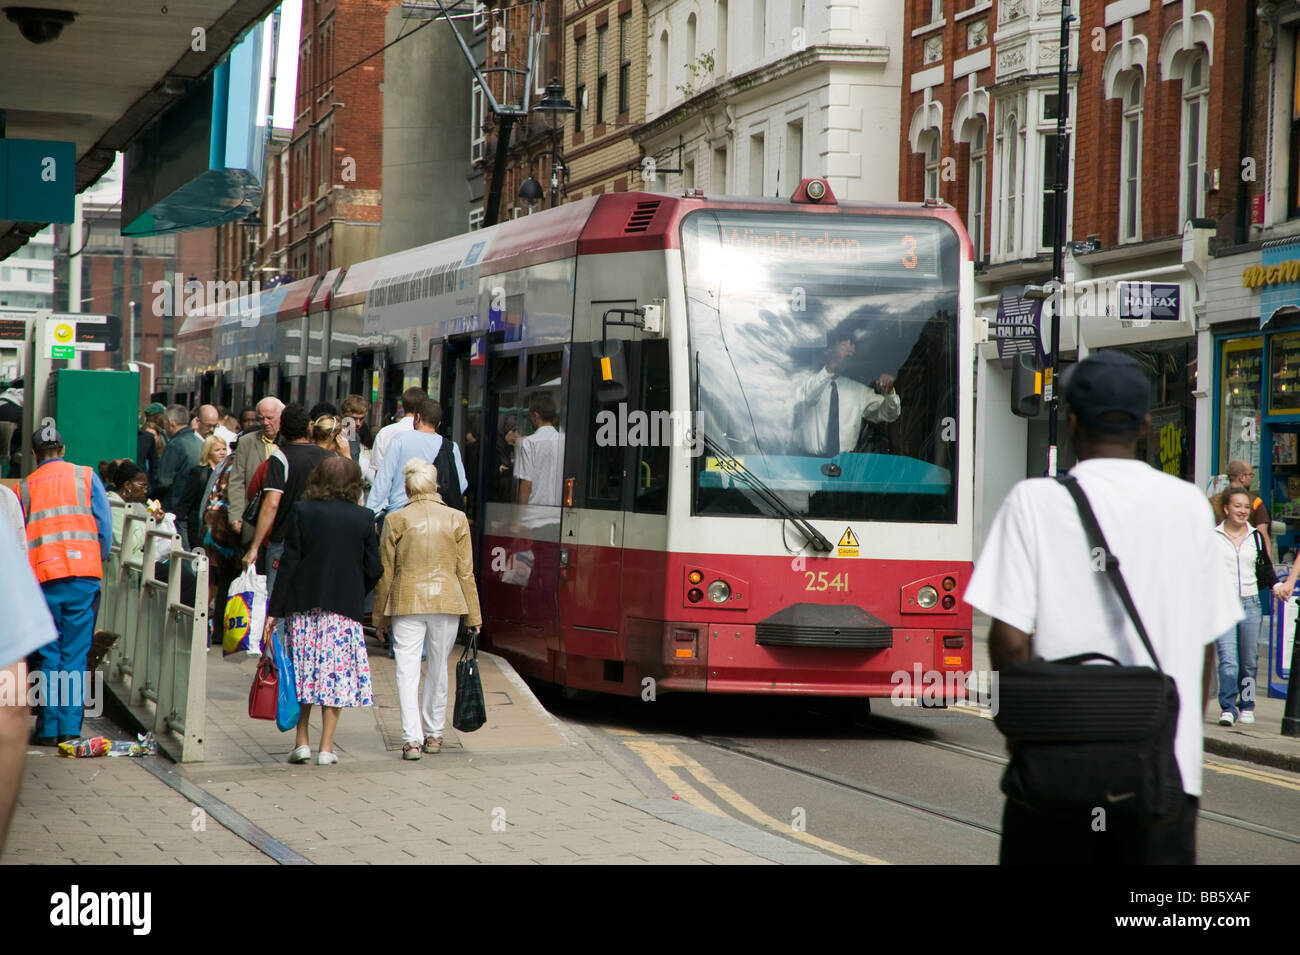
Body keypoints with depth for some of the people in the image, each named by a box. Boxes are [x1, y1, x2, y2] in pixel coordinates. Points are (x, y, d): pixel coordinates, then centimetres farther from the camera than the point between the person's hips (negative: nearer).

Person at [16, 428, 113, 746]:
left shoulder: (24, 488, 10)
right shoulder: (86, 477, 8)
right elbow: (104, 527, 3)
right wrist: (98, 562, 15)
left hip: (42, 577, 0)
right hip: (84, 576, 0)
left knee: (47, 656, 7)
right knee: (75, 654, 3)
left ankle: (48, 729, 3)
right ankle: (70, 728, 0)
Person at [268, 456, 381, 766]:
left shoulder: (300, 511, -4)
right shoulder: (363, 518, -3)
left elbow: (289, 563, -6)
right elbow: (373, 570, 0)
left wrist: (274, 610, -3)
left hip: (305, 606, 0)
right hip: (344, 609, 0)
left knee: (303, 673, 11)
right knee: (336, 674, 5)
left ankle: (302, 741, 9)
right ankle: (326, 747, 4)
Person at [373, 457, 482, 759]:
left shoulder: (396, 521, -2)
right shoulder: (457, 519, 2)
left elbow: (385, 573, 2)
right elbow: (465, 572, 4)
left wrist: (381, 615, 11)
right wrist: (474, 615, 10)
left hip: (407, 601, -2)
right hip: (447, 600, 2)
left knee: (408, 670, -3)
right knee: (438, 667, 15)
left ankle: (412, 739, -13)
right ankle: (434, 734, 24)